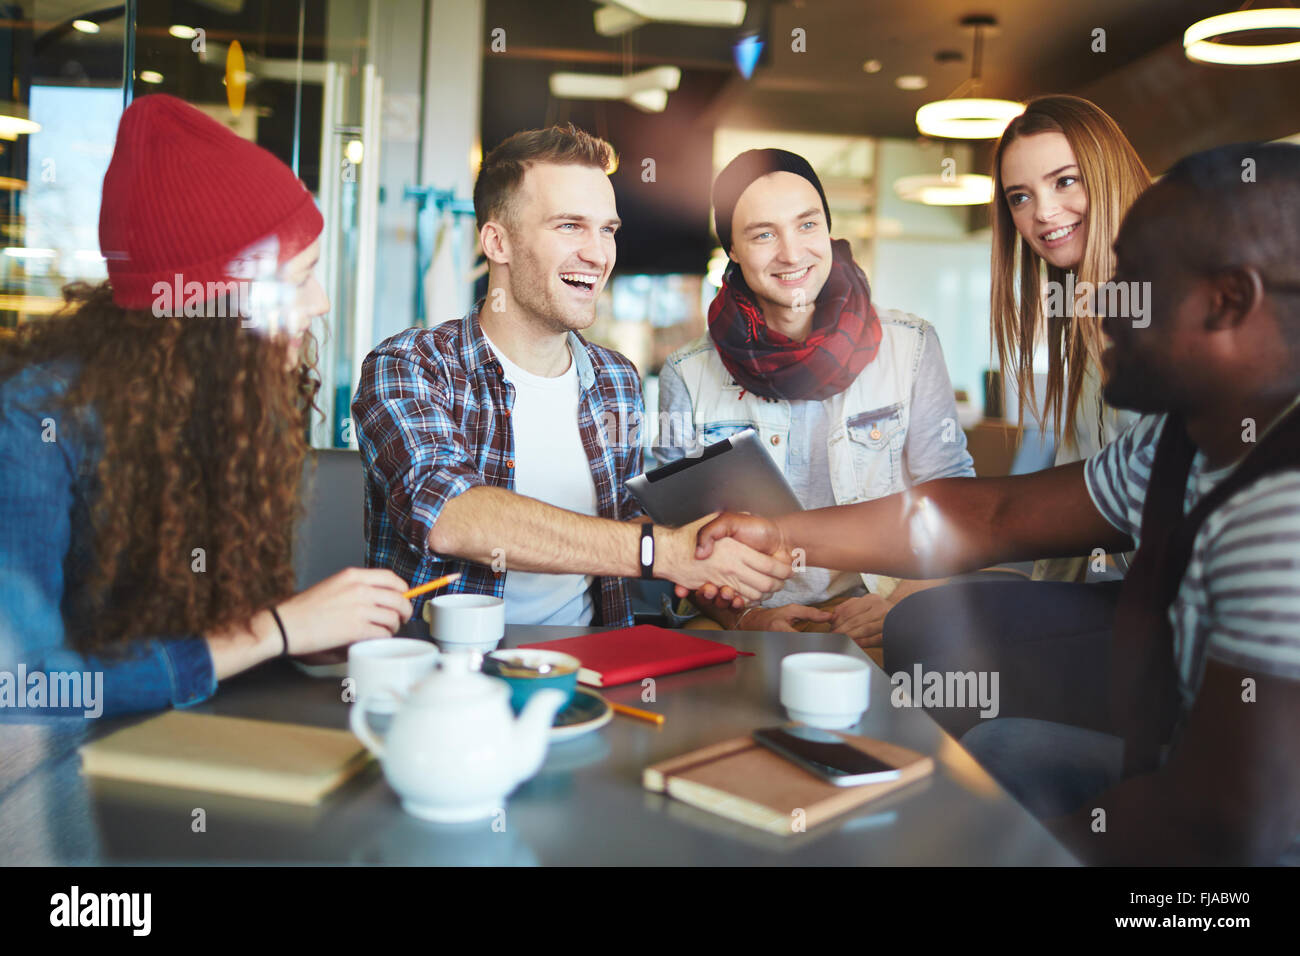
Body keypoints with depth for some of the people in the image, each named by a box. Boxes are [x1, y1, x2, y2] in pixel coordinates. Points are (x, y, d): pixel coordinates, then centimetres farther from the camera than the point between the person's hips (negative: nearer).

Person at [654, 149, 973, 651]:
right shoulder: (686, 375, 3)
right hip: (751, 620, 0)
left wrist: (904, 601, -13)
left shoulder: (910, 346, 4)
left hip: (881, 623, 1)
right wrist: (744, 619, -15)